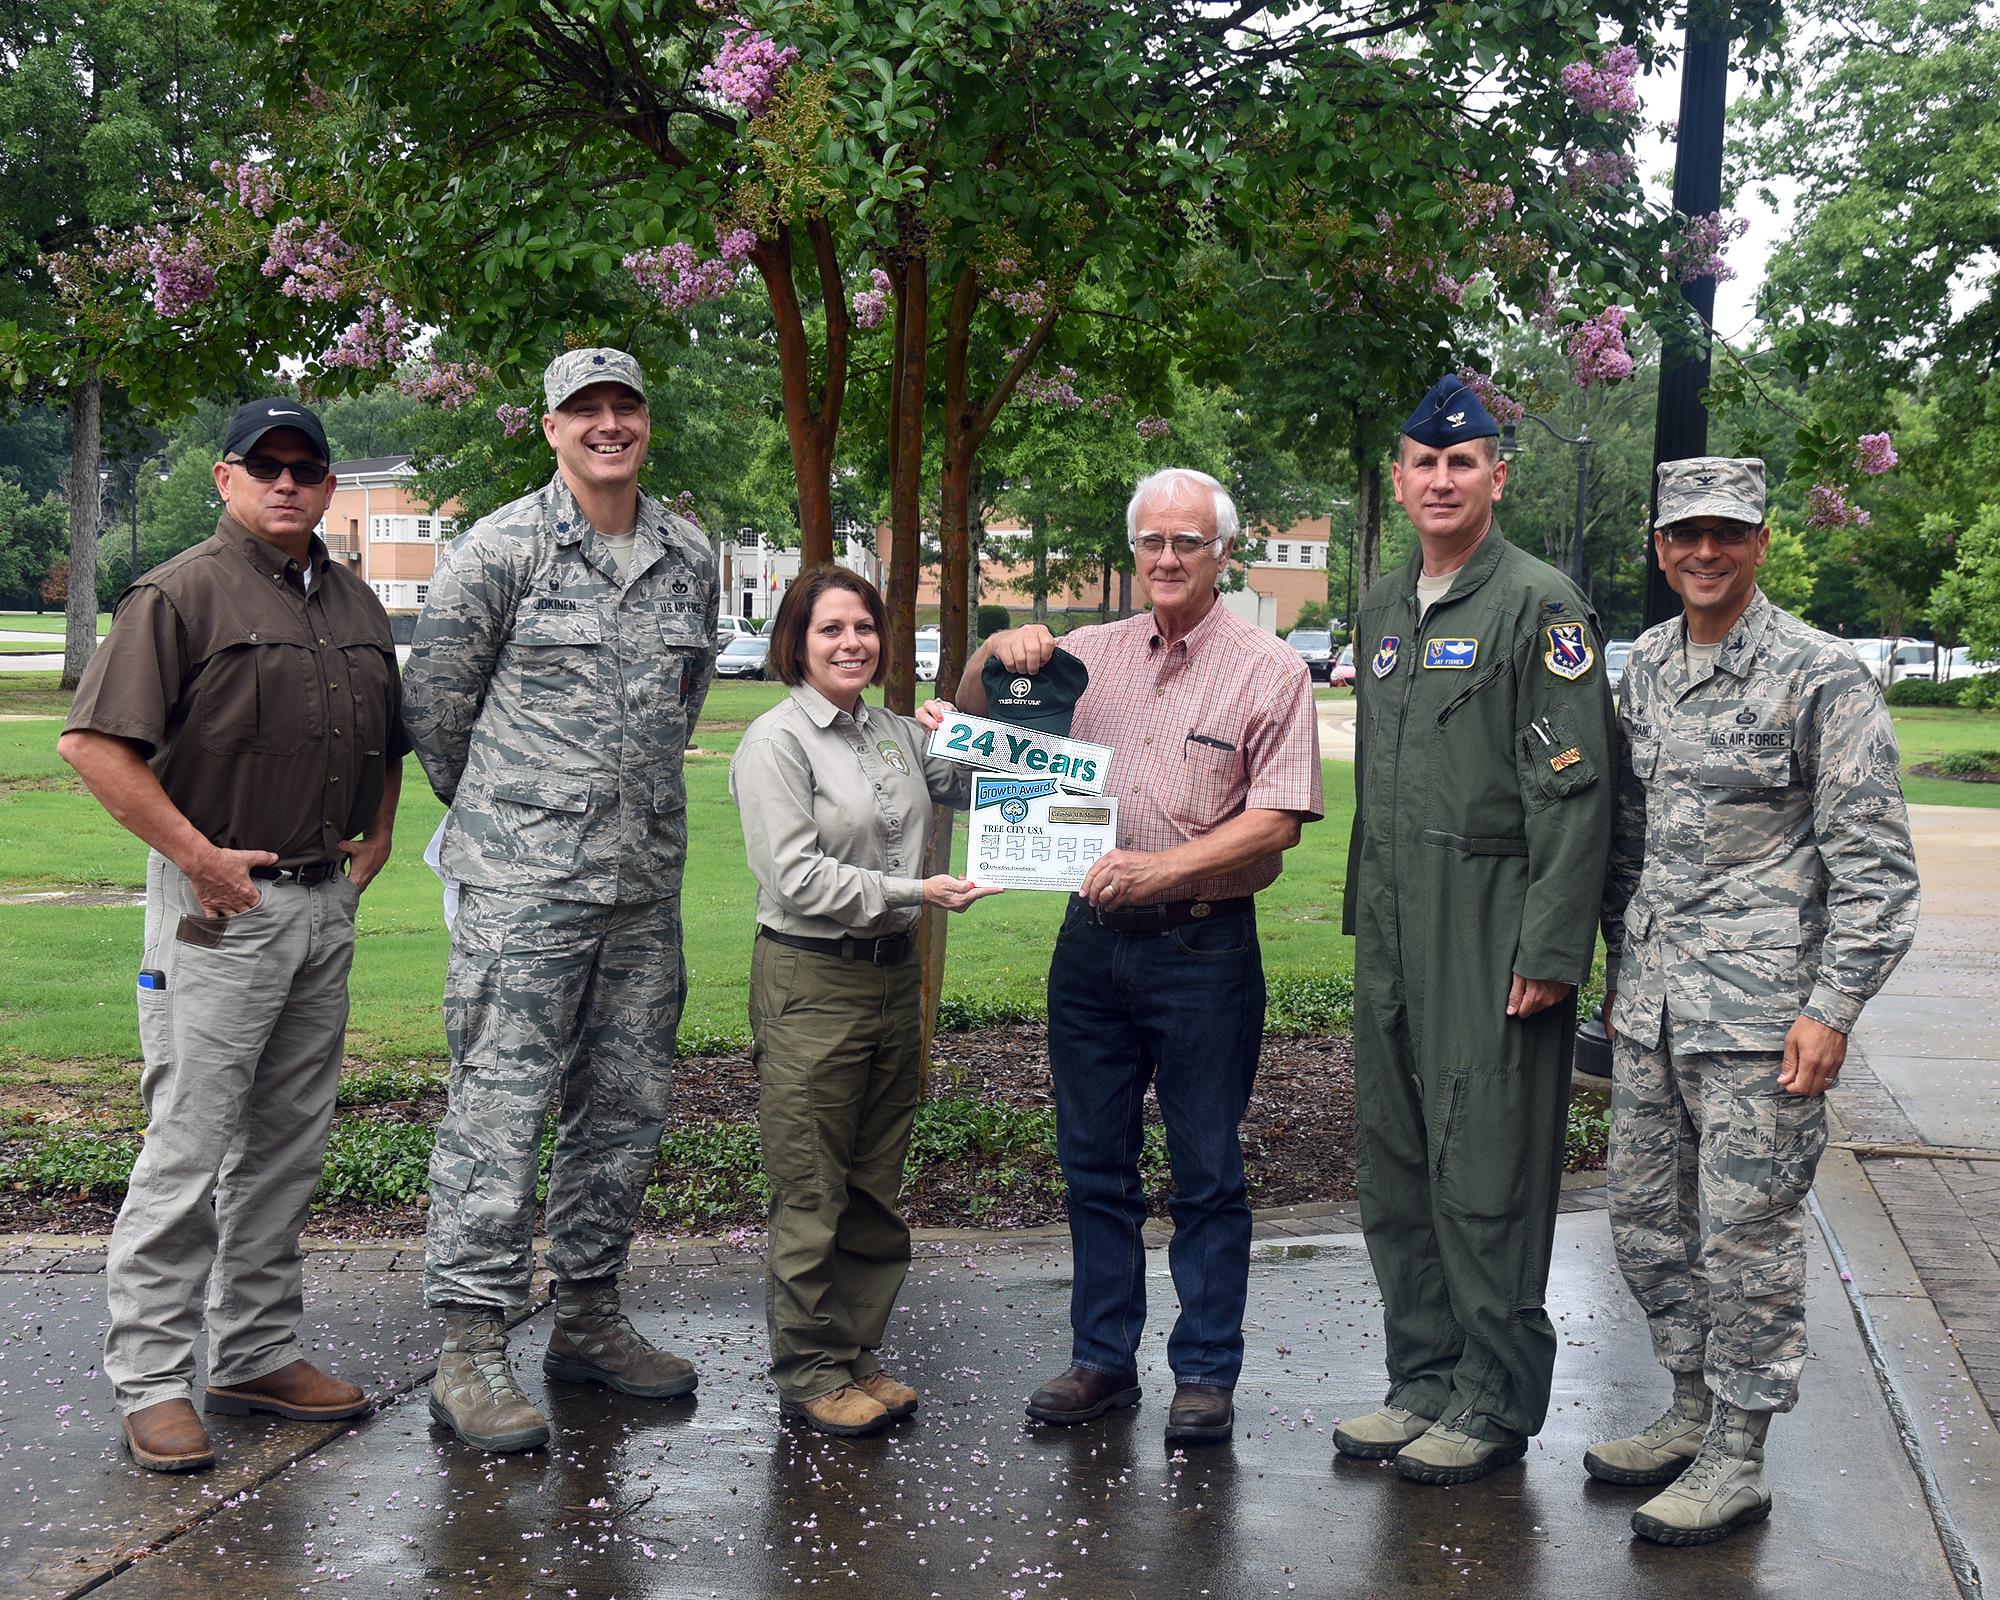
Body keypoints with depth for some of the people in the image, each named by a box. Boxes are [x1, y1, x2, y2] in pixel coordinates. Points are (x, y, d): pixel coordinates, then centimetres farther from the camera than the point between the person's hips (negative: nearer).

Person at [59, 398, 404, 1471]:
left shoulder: (356, 605, 14)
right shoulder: (181, 594, -8)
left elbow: (388, 740, 27)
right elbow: (93, 744, -15)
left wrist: (376, 841, 13)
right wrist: (199, 855, -15)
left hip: (326, 902, 7)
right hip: (222, 903, -7)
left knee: (289, 1144, 13)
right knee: (189, 1144, -5)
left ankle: (258, 1354, 24)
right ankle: (149, 1379, 4)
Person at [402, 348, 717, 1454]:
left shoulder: (691, 557, 11)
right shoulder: (501, 549, -5)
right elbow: (434, 695, 2)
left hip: (646, 879, 6)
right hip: (523, 881, -6)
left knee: (624, 1108, 11)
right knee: (499, 1106, -7)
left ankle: (589, 1320, 24)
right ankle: (470, 1351, -1)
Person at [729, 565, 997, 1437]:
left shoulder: (896, 732, 11)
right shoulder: (777, 742, -9)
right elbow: (797, 875, -16)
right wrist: (913, 893, -20)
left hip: (894, 974, 7)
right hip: (811, 982, -7)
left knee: (876, 1186, 13)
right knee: (811, 1194, 0)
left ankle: (855, 1354, 25)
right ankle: (808, 1374, 11)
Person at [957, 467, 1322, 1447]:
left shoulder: (1267, 670, -3)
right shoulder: (1091, 655, 10)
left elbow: (1276, 821, -11)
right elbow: (972, 723, 18)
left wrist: (1159, 868, -21)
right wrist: (995, 654, -4)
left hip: (1202, 947, -5)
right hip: (1092, 940, 5)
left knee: (1206, 1172, 3)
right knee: (1094, 1163, 12)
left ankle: (1206, 1373, 14)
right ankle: (1103, 1360, 24)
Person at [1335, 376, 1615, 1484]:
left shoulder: (1539, 604, -7)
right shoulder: (1381, 610, 15)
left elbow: (1573, 792, -12)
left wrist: (1551, 953, -17)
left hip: (1493, 935, -7)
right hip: (1393, 937, 8)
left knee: (1486, 1176, -2)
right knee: (1394, 1168, 12)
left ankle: (1495, 1402, 11)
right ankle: (1423, 1379, 25)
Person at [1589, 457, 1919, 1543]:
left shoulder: (1820, 678, -8)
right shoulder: (1645, 666, 11)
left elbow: (1875, 865, -8)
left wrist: (1831, 1010, -14)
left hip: (1758, 1013, -7)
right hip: (1647, 1007, 7)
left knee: (1746, 1239, 0)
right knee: (1647, 1227, 14)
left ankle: (1737, 1462, 12)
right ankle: (1693, 1412, 31)